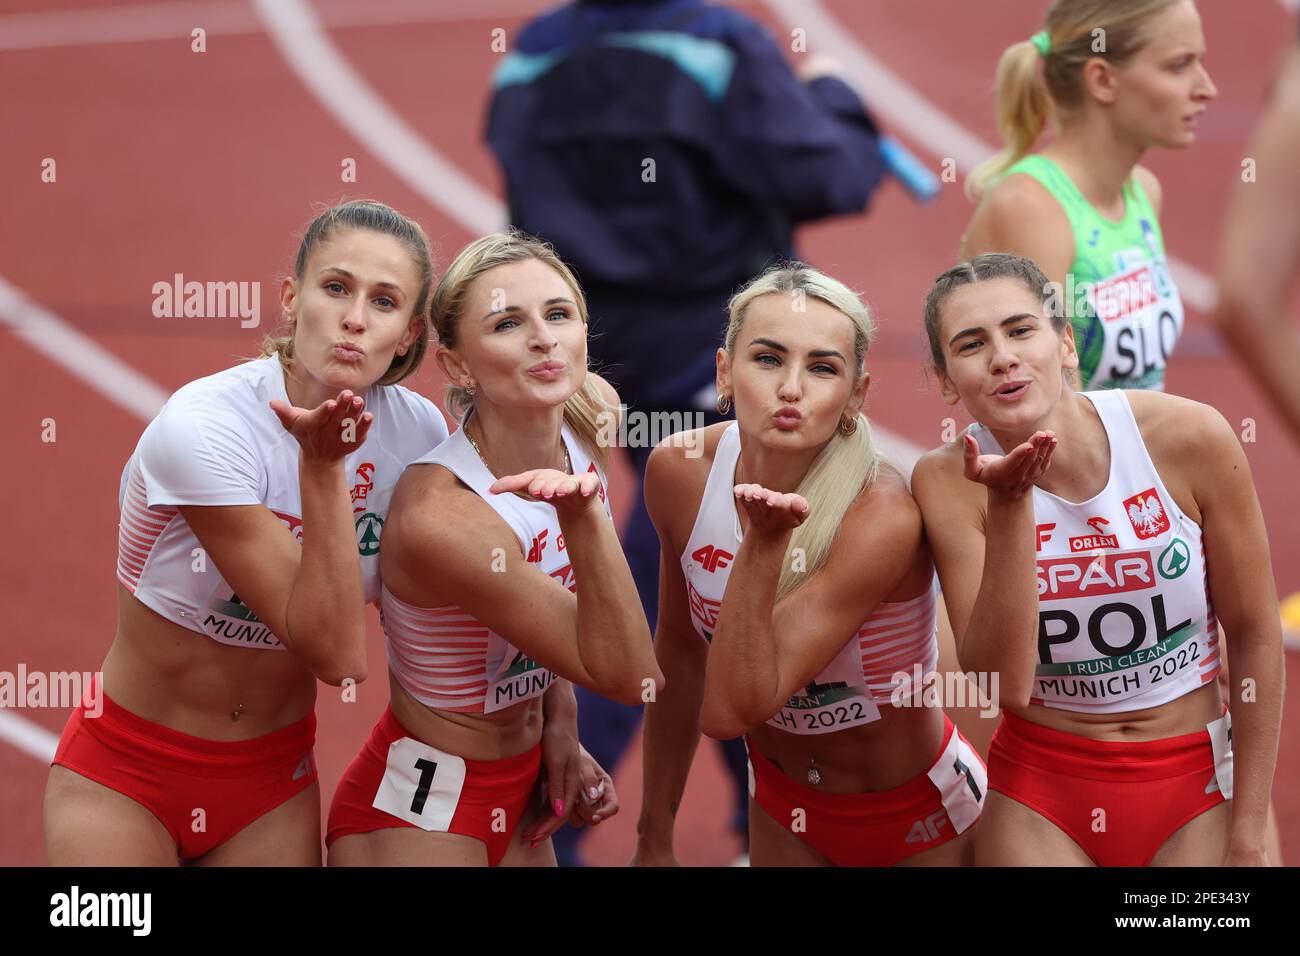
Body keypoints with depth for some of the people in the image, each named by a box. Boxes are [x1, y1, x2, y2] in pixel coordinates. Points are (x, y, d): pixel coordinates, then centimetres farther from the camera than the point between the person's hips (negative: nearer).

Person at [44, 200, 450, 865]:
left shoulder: (418, 430, -10)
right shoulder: (202, 428, -26)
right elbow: (335, 653, -27)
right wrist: (323, 464, -33)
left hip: (273, 778, 4)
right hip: (126, 773, -4)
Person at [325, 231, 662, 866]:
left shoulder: (590, 415, -8)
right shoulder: (440, 515, -29)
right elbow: (628, 676, -24)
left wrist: (559, 725, -1)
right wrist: (583, 521, -38)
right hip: (417, 818, -7)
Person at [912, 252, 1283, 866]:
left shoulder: (1191, 437, -14)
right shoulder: (948, 482, -12)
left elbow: (1255, 635, -5)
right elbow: (1004, 683, -20)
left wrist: (1248, 835, -3)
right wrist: (1007, 505, -29)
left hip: (1194, 783, 0)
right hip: (1038, 792, 0)